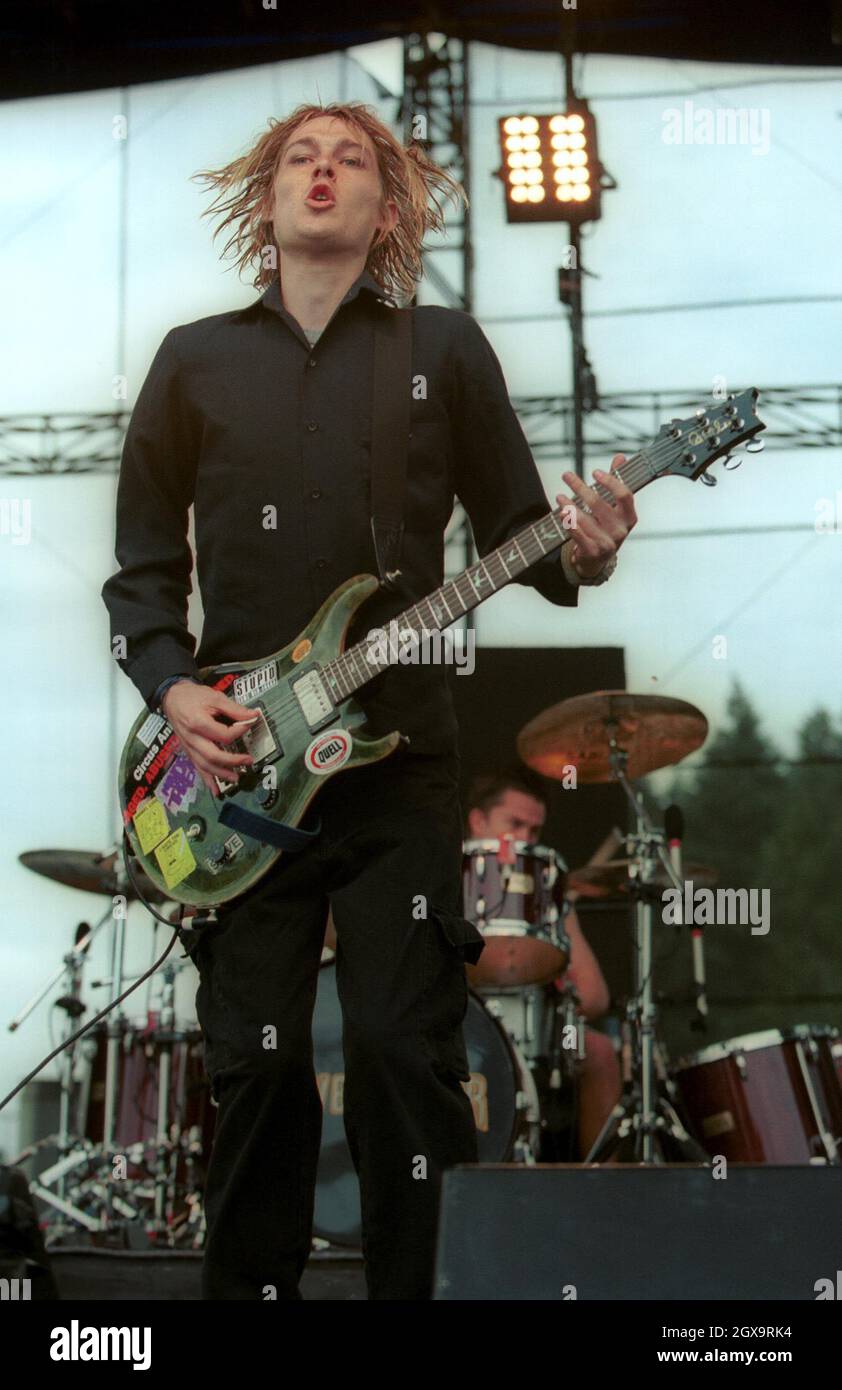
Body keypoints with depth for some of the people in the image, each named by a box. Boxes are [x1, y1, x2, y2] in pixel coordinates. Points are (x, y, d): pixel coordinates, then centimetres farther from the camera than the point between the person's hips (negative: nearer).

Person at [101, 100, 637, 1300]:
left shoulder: (444, 348, 8)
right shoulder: (195, 360, 11)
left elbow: (516, 532, 8)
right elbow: (141, 567, 13)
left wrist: (580, 552, -14)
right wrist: (171, 687, -4)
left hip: (402, 760, -1)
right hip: (237, 772, 1)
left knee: (404, 1053, -4)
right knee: (256, 1062, 4)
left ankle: (428, 1287, 10)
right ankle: (251, 1285, 20)